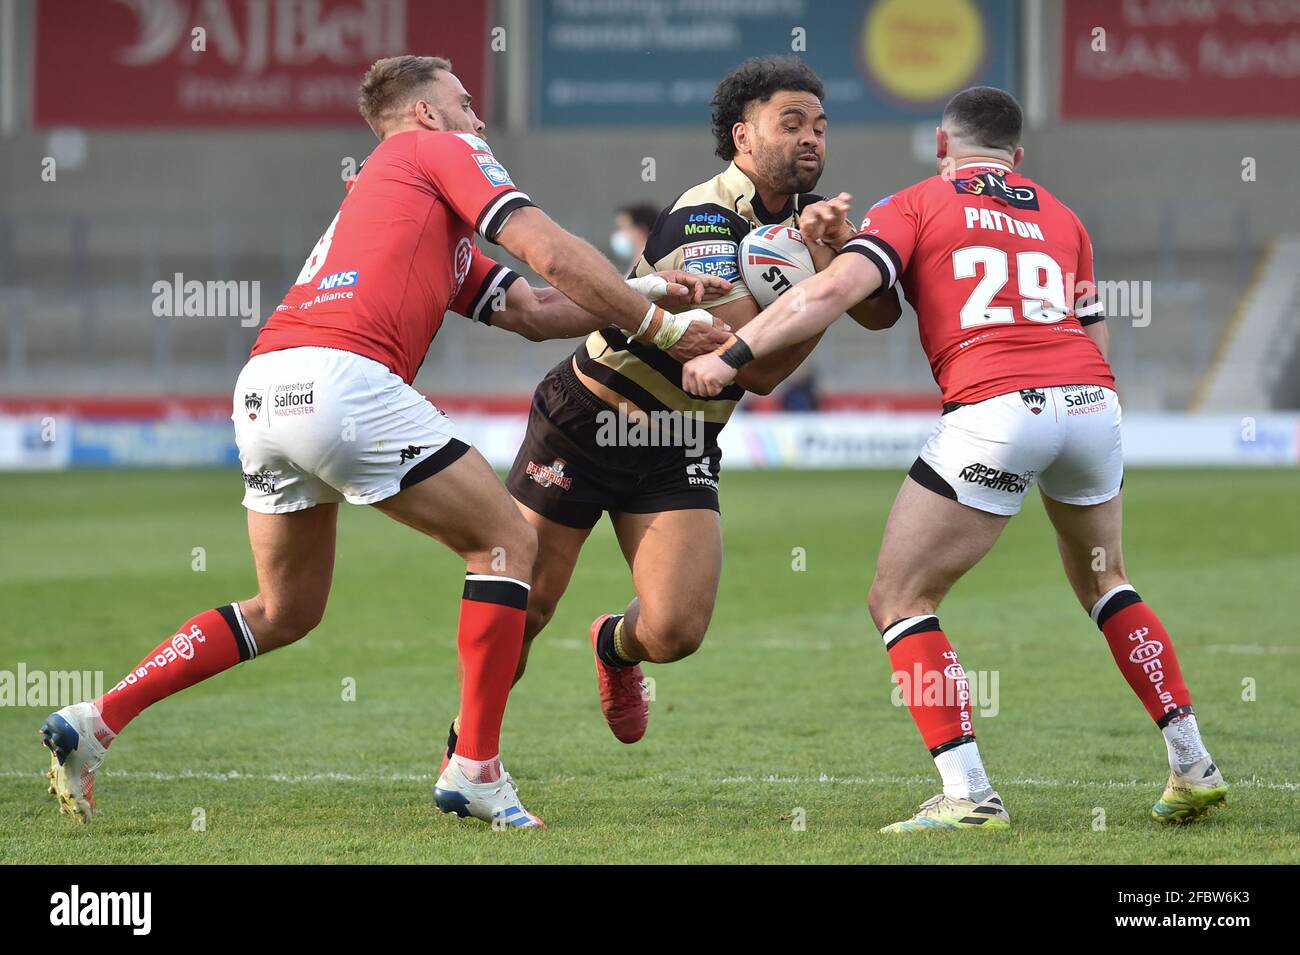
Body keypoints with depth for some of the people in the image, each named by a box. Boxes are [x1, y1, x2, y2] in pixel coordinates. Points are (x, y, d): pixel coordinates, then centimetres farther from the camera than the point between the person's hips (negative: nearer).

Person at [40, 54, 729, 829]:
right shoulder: (443, 152, 12)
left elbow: (535, 312, 32)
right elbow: (551, 253, 0)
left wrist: (652, 290, 25)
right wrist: (660, 327, 9)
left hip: (262, 393, 9)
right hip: (343, 378, -9)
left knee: (287, 611, 23)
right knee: (507, 541, 4)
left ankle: (95, 722, 14)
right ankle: (476, 770, 1)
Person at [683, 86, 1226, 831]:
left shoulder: (918, 205, 12)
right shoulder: (1060, 217, 25)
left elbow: (838, 288, -4)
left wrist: (732, 356, -2)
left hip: (995, 406, -5)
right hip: (1090, 398, 5)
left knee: (899, 600, 6)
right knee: (1105, 582, 29)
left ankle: (968, 794, -5)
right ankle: (1193, 766, 26)